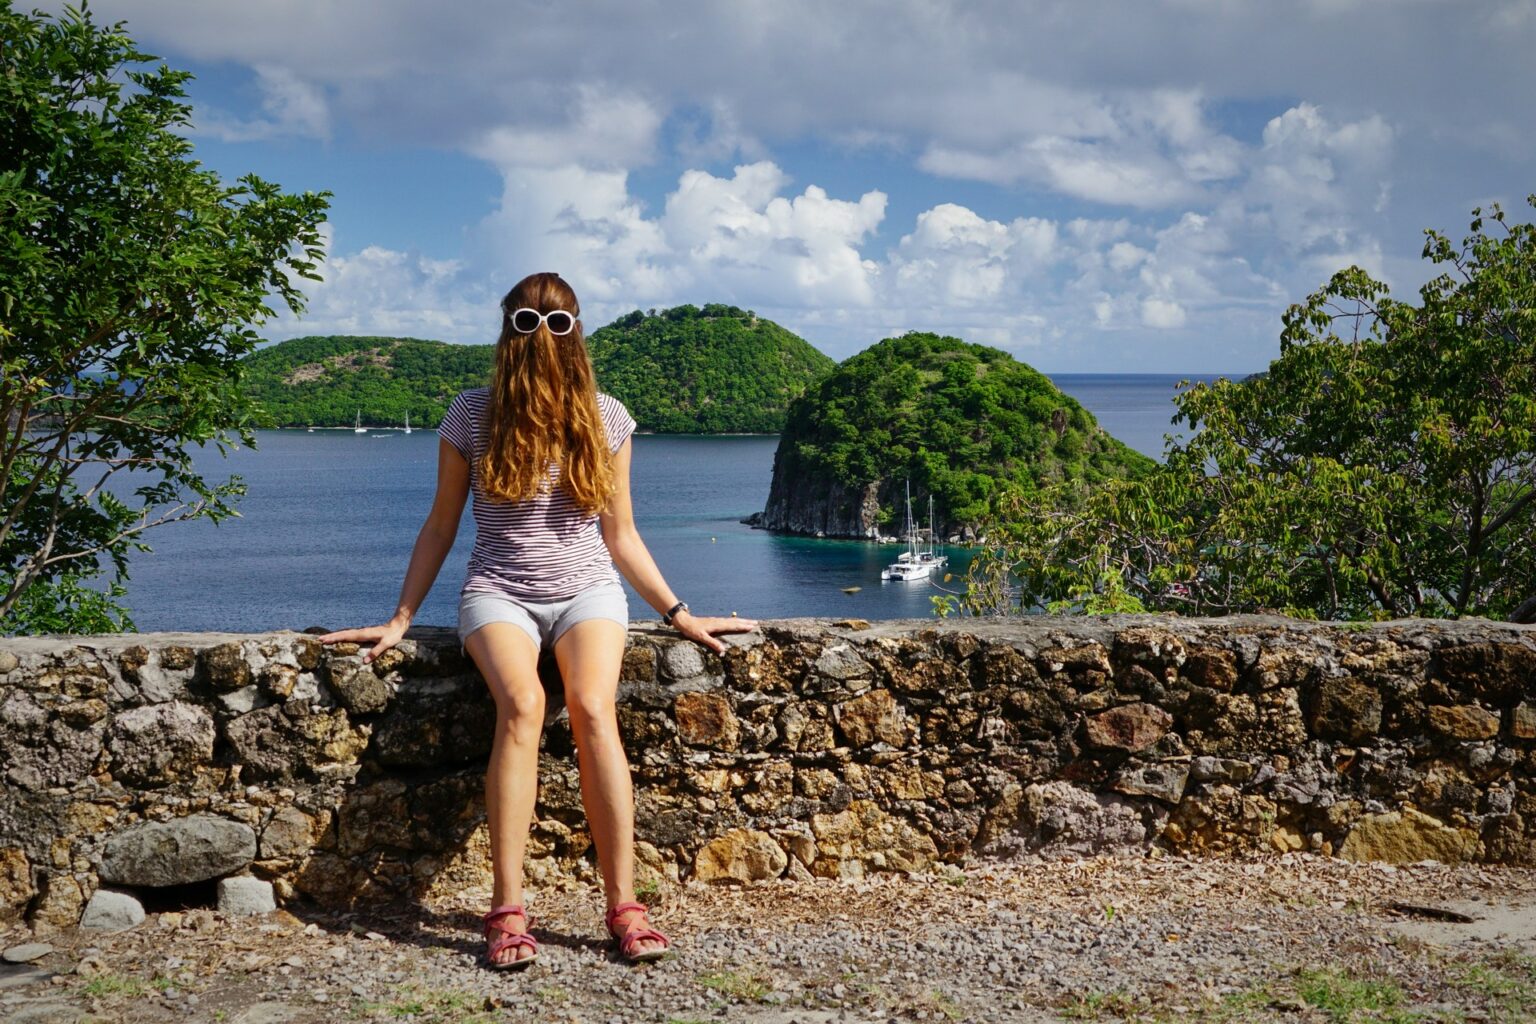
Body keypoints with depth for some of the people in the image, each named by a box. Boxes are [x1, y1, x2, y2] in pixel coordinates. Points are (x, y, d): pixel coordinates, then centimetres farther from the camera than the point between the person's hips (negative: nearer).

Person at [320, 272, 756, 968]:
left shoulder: (606, 419, 4)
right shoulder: (471, 415, 0)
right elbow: (440, 526, 7)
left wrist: (678, 614, 8)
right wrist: (399, 620, 4)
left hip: (586, 589, 1)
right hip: (500, 592, -1)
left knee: (593, 707, -29)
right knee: (522, 704, -32)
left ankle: (623, 906, -27)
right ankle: (507, 910, -32)